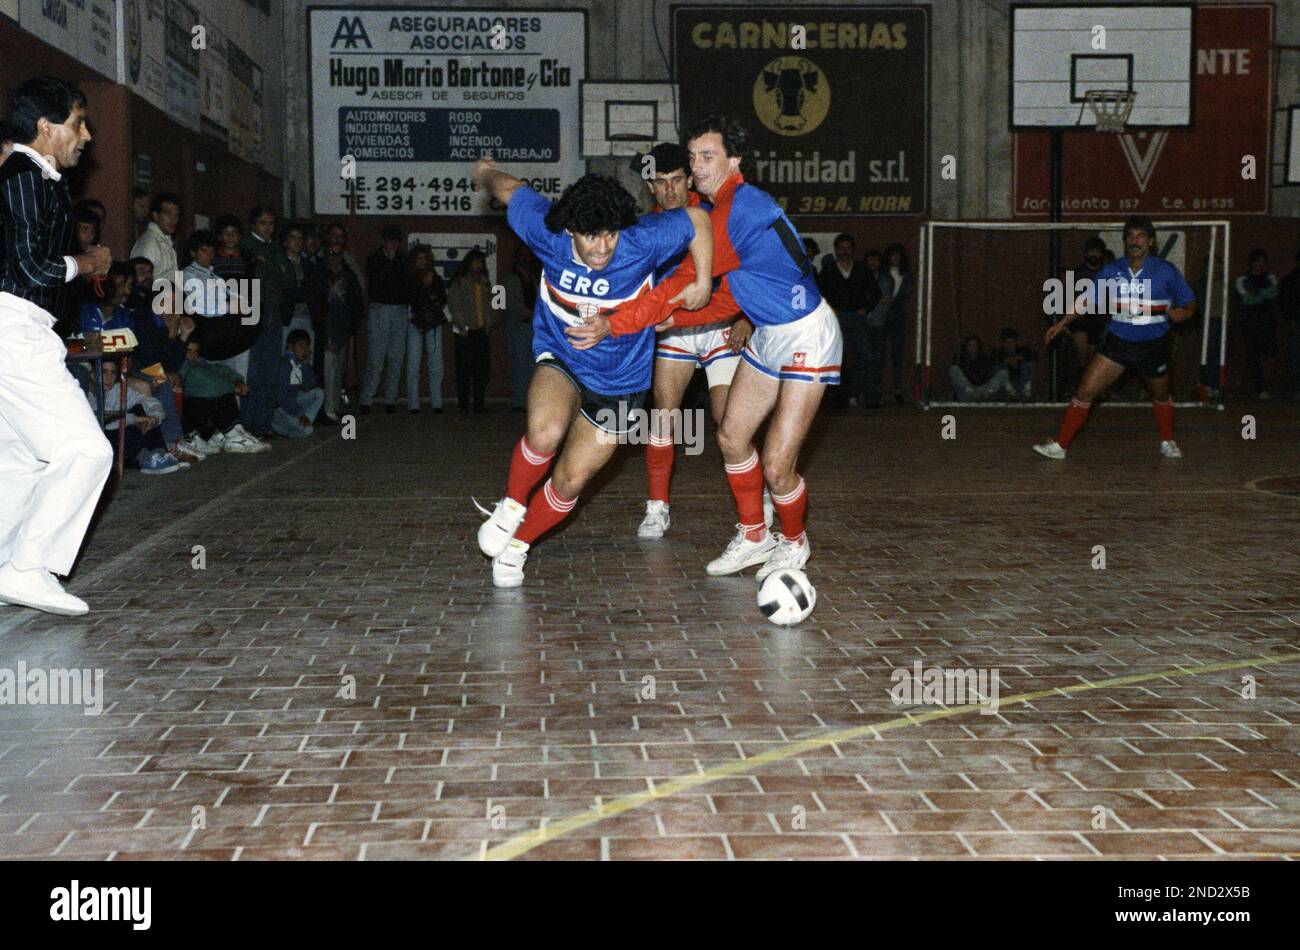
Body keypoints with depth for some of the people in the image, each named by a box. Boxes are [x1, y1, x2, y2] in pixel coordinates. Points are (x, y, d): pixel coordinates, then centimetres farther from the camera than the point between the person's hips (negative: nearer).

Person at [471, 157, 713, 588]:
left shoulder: (643, 242, -26)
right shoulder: (547, 232, -20)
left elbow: (697, 218, -13)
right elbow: (513, 190, -2)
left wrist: (703, 283, -11)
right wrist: (487, 173, 19)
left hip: (618, 379, 0)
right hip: (559, 357, 0)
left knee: (570, 481, 3)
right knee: (545, 433, -33)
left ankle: (517, 544, 30)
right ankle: (512, 505, -3)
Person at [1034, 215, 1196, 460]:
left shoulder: (1166, 271, -6)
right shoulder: (1112, 271, 0)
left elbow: (1189, 302, 0)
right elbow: (1087, 299, 4)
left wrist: (1184, 313, -23)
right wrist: (1063, 322, -6)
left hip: (1153, 346, -1)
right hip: (1116, 343, 1)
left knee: (1161, 396, 20)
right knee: (1085, 392, -9)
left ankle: (1168, 442, 45)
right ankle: (1060, 445, -3)